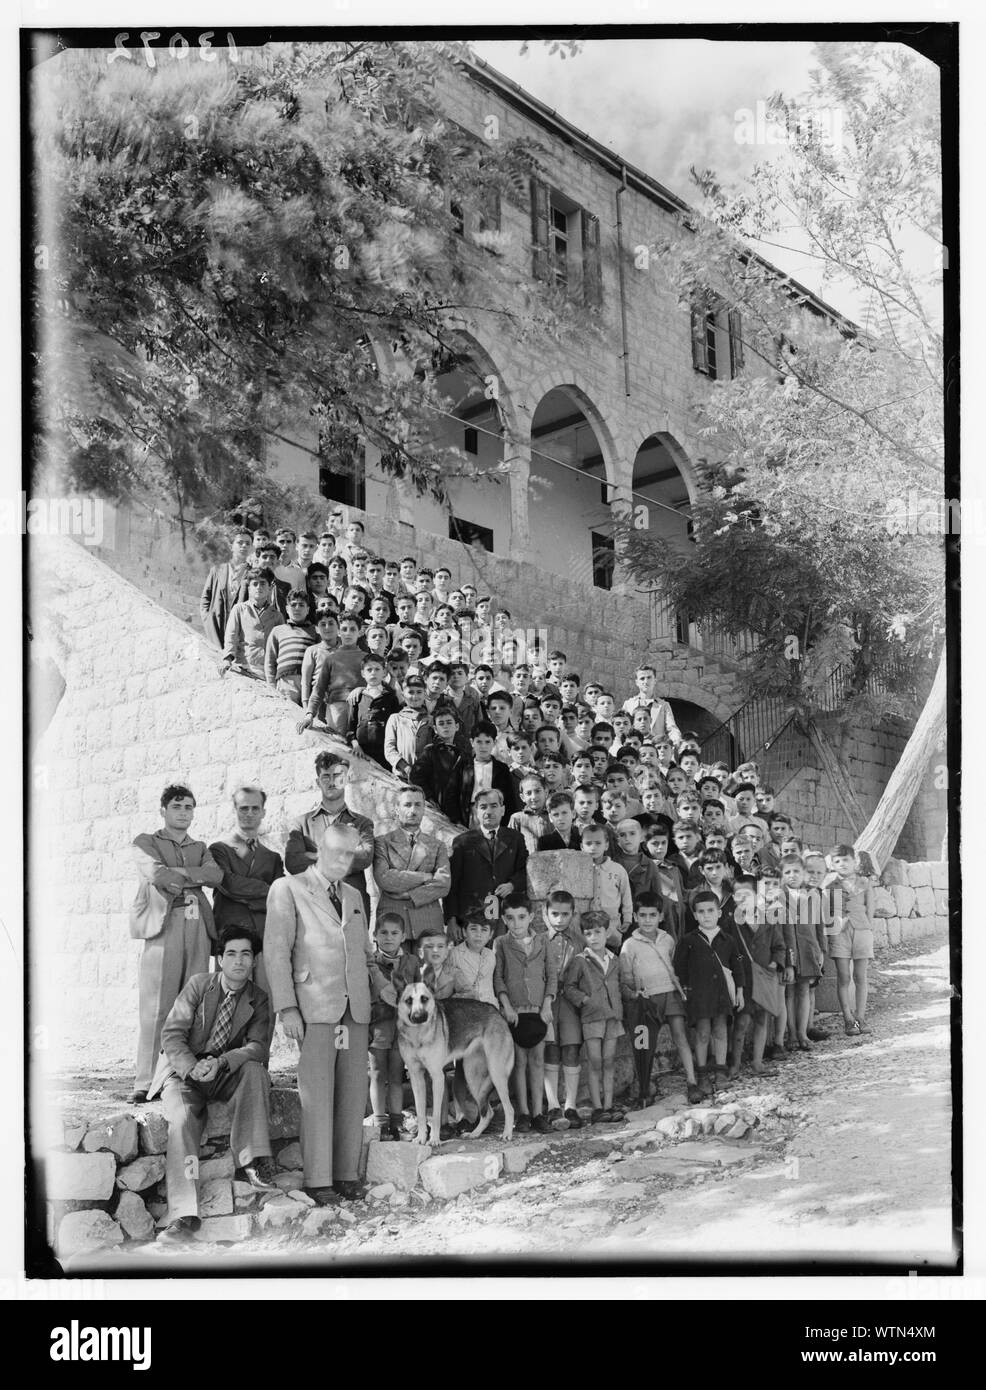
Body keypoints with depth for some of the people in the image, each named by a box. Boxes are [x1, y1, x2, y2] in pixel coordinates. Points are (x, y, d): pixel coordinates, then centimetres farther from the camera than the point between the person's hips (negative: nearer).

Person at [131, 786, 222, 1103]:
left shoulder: (200, 848, 24)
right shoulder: (146, 843, 14)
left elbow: (216, 875, 4)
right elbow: (156, 874, -6)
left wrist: (177, 875, -3)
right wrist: (195, 875, 4)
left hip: (198, 926, 4)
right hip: (163, 925, -4)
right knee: (155, 1009, -9)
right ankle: (145, 1084, -7)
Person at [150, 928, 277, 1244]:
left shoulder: (258, 1000, 4)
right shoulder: (198, 985, -1)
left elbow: (258, 1046, -8)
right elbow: (172, 1034, -6)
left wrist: (220, 1063, -28)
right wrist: (192, 1067, -26)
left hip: (227, 1075, 2)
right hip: (183, 1072, -2)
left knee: (255, 1069, -29)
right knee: (182, 1118, -30)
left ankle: (253, 1162, -32)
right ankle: (183, 1216, -34)